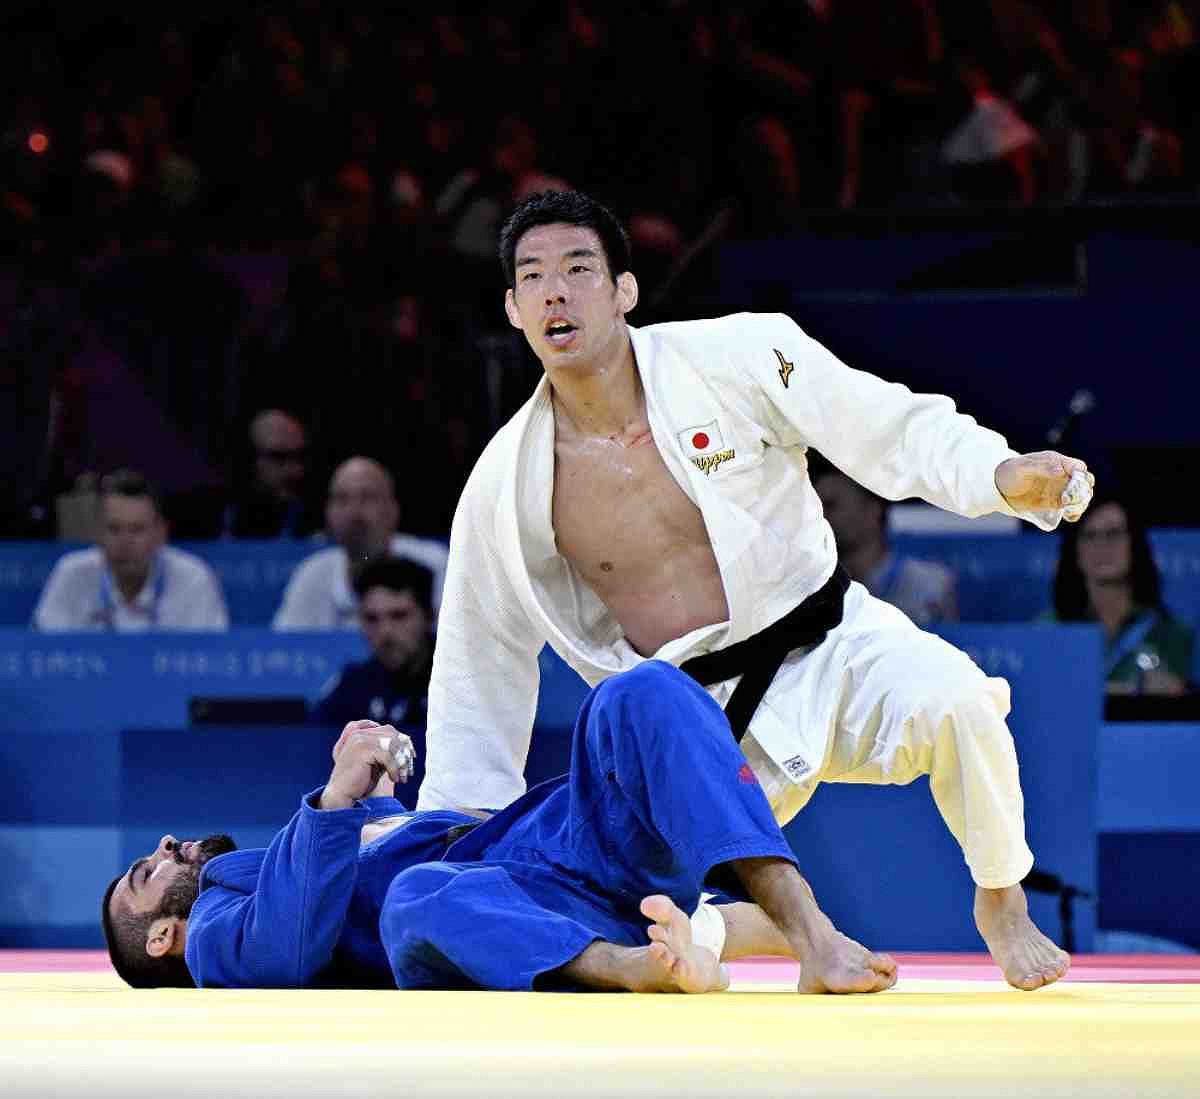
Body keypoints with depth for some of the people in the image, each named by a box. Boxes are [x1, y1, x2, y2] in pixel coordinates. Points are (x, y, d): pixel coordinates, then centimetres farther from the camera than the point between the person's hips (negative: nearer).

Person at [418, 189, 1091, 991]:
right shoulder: (505, 486, -5)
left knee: (947, 697, -34)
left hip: (830, 649, -2)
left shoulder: (740, 356, -12)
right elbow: (480, 671, 7)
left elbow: (898, 432, -9)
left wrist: (1004, 474, -30)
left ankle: (1000, 902, -5)